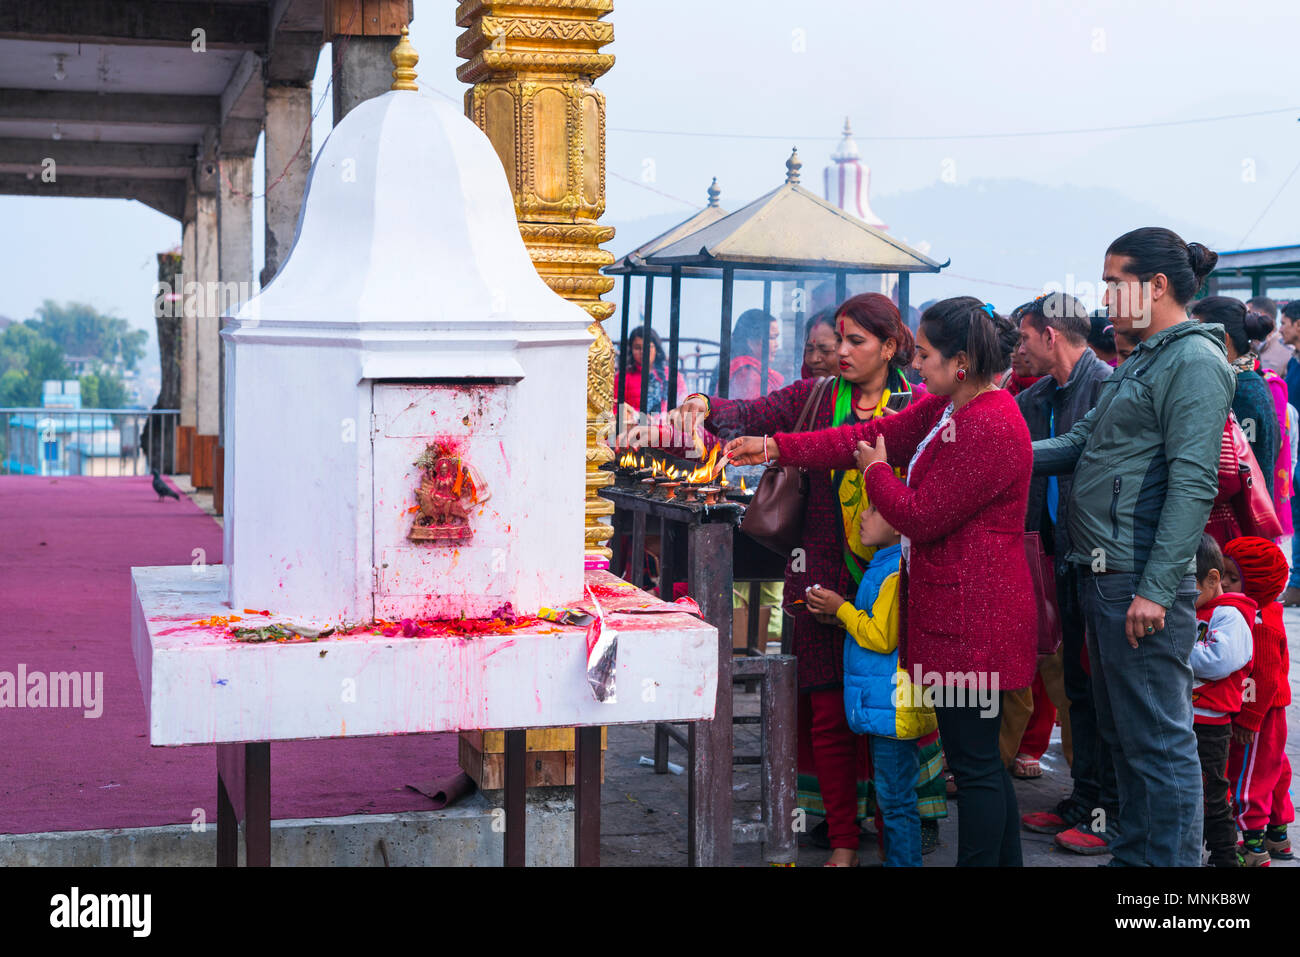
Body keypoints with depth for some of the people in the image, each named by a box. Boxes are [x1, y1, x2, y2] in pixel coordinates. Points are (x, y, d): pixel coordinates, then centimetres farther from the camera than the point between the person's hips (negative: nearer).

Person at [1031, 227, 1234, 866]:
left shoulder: (1194, 361, -13)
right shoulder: (1142, 363, 18)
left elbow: (1192, 483, -19)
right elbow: (1080, 444, 20)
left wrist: (1156, 589, -23)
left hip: (1142, 581, -10)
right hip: (1103, 575, 10)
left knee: (1158, 741, -4)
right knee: (1119, 733, 18)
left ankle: (1169, 862, 3)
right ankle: (1130, 853, 29)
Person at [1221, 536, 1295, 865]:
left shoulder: (1259, 624, -23)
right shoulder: (1249, 615, 9)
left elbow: (1265, 678, -24)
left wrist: (1248, 719, -21)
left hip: (1258, 717, -10)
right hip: (1270, 715, 10)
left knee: (1247, 779, -2)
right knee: (1272, 773, 19)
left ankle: (1254, 846, 5)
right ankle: (1278, 835, 31)